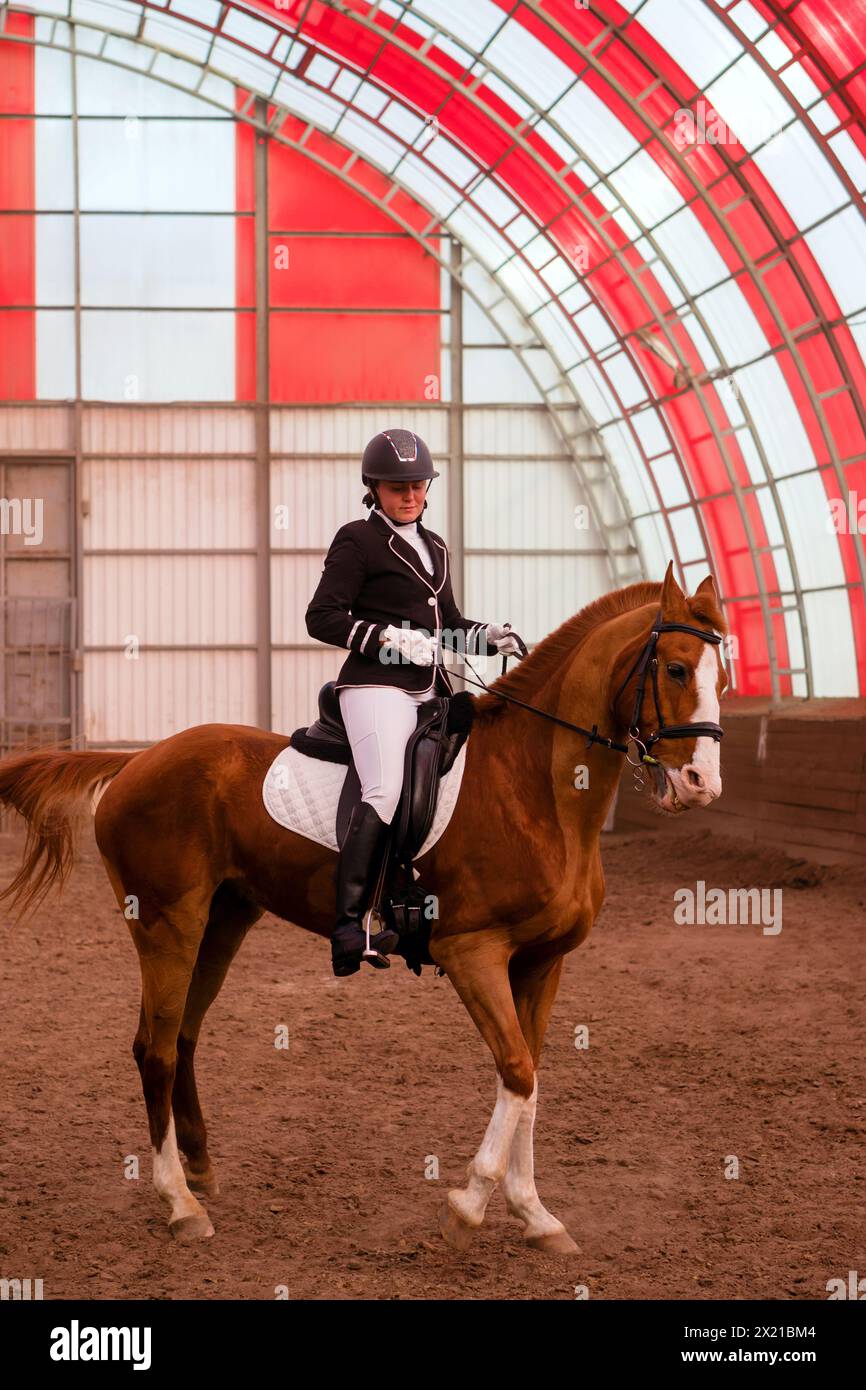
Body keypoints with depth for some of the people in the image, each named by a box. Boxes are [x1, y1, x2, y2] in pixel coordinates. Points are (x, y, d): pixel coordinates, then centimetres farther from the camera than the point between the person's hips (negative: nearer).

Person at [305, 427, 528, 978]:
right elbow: (322, 617, -7)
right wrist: (390, 639, -17)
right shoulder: (357, 541, 0)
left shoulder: (434, 547, 22)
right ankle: (348, 930, -30)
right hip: (377, 686, -8)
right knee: (385, 794, -24)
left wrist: (488, 635, 6)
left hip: (429, 689, 8)